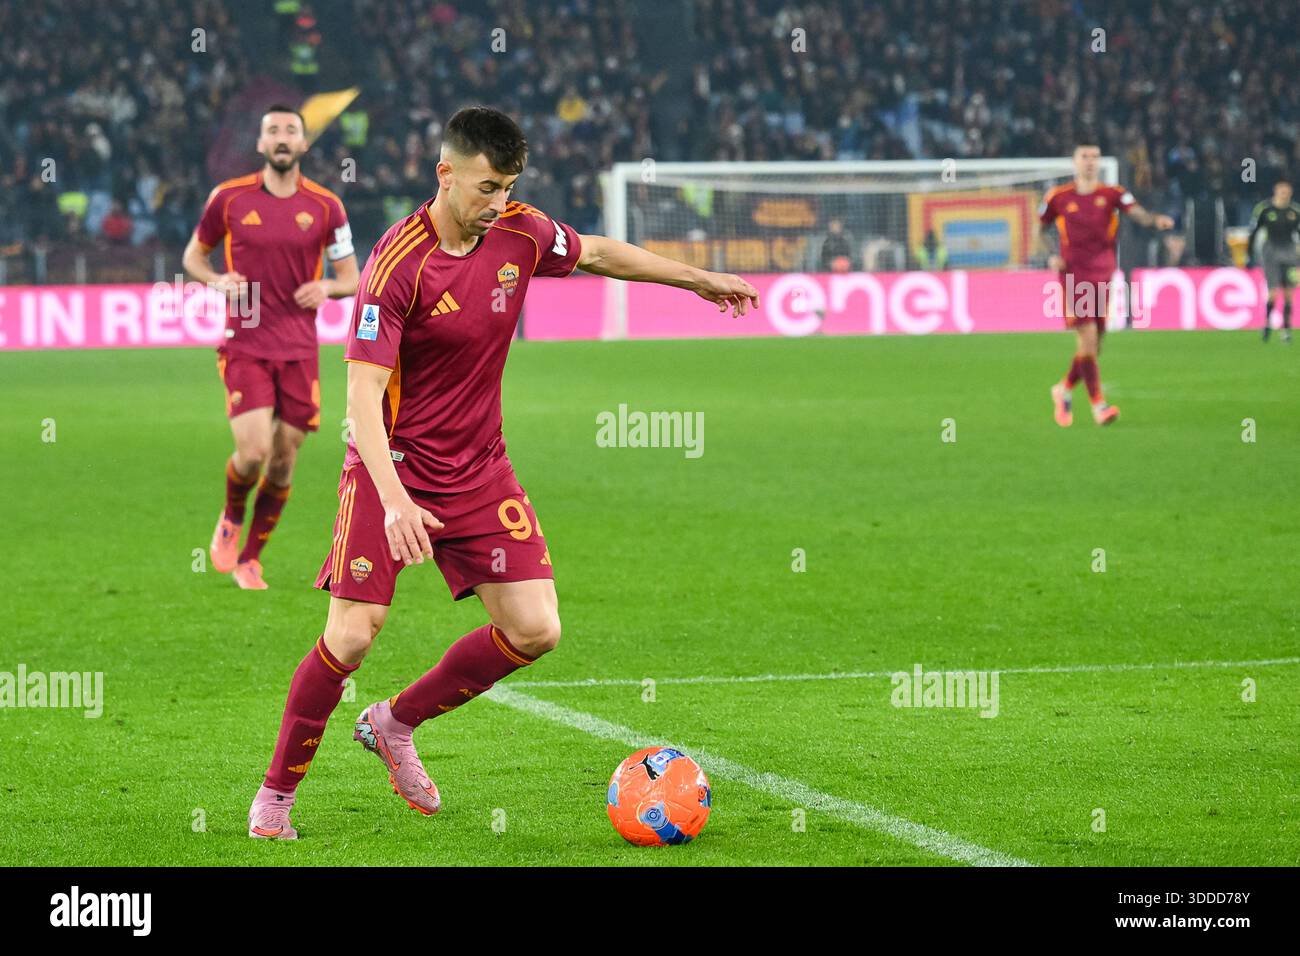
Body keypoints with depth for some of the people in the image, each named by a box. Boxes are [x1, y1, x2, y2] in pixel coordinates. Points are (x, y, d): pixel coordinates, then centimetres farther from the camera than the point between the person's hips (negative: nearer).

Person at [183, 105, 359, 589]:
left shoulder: (325, 205, 2)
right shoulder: (229, 197, -1)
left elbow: (351, 277, 9)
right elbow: (193, 254, 12)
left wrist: (327, 286, -13)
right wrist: (219, 280, -9)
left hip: (299, 349, 2)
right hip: (245, 345, -2)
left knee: (283, 461, 3)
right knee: (254, 451, -17)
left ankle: (250, 559, 20)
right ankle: (231, 519, 16)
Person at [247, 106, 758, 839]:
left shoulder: (519, 233, -4)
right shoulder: (398, 264, -22)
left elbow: (598, 254, 19)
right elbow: (362, 396, -26)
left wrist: (700, 281, 27)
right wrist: (395, 501, -38)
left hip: (478, 468, 6)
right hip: (394, 467, -6)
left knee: (535, 629, -3)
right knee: (353, 635, -13)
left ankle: (396, 724, 17)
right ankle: (278, 792, 7)